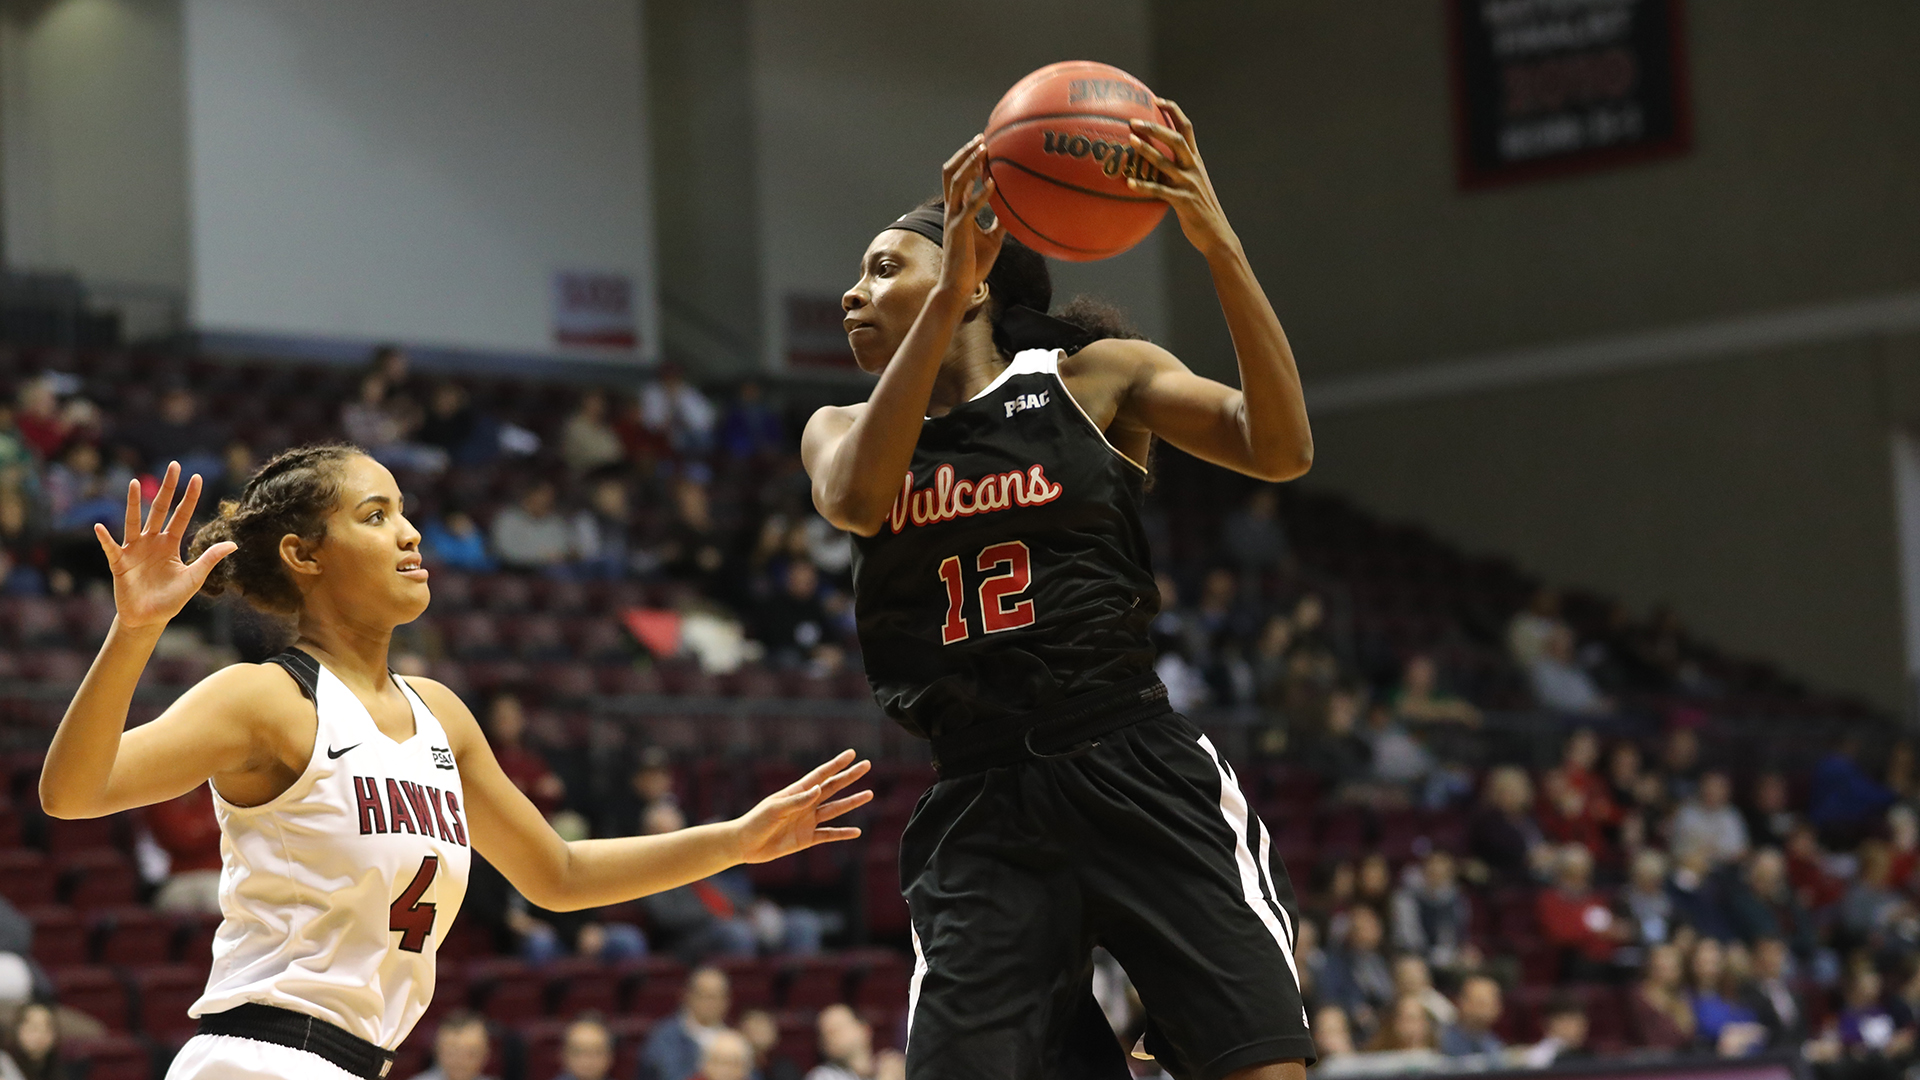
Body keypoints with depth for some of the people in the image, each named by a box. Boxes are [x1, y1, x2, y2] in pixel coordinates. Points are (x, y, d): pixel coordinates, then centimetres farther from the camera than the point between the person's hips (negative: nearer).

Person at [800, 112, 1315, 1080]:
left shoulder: (1096, 376, 5)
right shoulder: (843, 430, 13)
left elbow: (1280, 449, -10)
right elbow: (857, 500, -12)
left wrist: (1219, 246, -20)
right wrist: (947, 300, -20)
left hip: (1136, 775, -3)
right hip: (981, 811, 3)